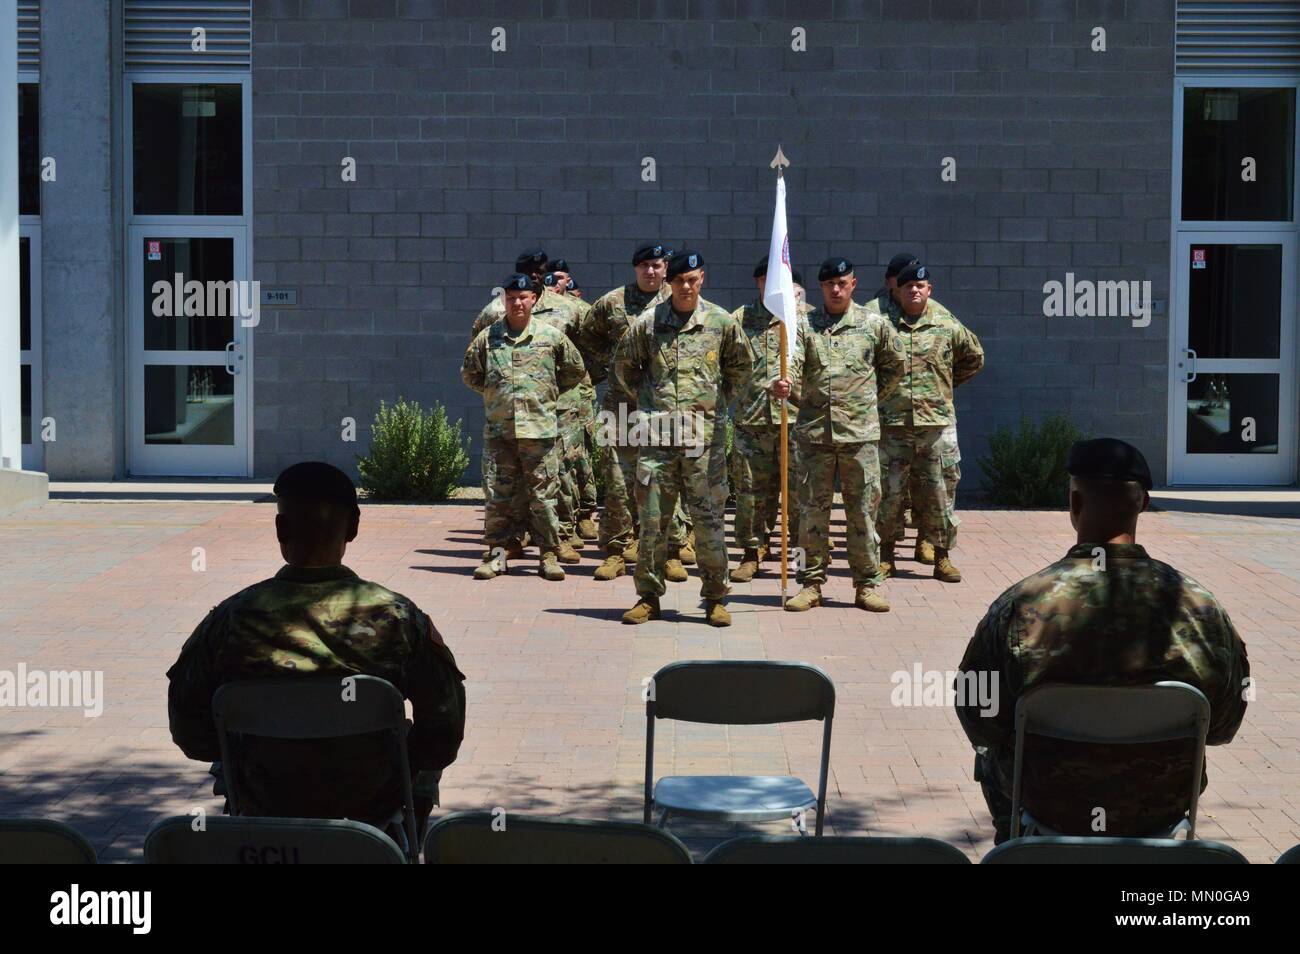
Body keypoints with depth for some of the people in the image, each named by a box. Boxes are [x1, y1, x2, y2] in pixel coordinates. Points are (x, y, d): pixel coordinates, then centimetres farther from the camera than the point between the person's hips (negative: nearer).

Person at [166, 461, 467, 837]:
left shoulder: (229, 621, -18)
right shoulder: (398, 619, -20)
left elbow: (189, 735, -6)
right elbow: (444, 737, -13)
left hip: (265, 813, 1)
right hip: (371, 812, -1)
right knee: (423, 764, 34)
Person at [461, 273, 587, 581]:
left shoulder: (551, 336, 3)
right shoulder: (488, 337, 5)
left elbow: (575, 371, 15)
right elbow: (470, 374, 18)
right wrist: (495, 394, 13)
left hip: (541, 428, -1)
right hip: (498, 429, 1)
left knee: (543, 495, 1)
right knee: (497, 495, 3)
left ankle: (549, 555, 9)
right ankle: (497, 553, 12)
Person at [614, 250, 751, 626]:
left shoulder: (722, 322, 3)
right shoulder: (648, 323, 3)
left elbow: (740, 366, 18)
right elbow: (624, 365, 17)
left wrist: (720, 399, 12)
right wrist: (646, 398, 12)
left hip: (705, 436, -1)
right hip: (657, 436, 1)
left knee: (709, 518, 1)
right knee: (652, 518, 5)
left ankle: (715, 598, 10)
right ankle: (648, 597, 14)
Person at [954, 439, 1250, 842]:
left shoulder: (1020, 605, -22)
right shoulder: (1199, 605, -17)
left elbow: (979, 723, -11)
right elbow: (1223, 726, -3)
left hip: (1048, 805, -2)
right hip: (1161, 810, 2)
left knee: (992, 758, 31)